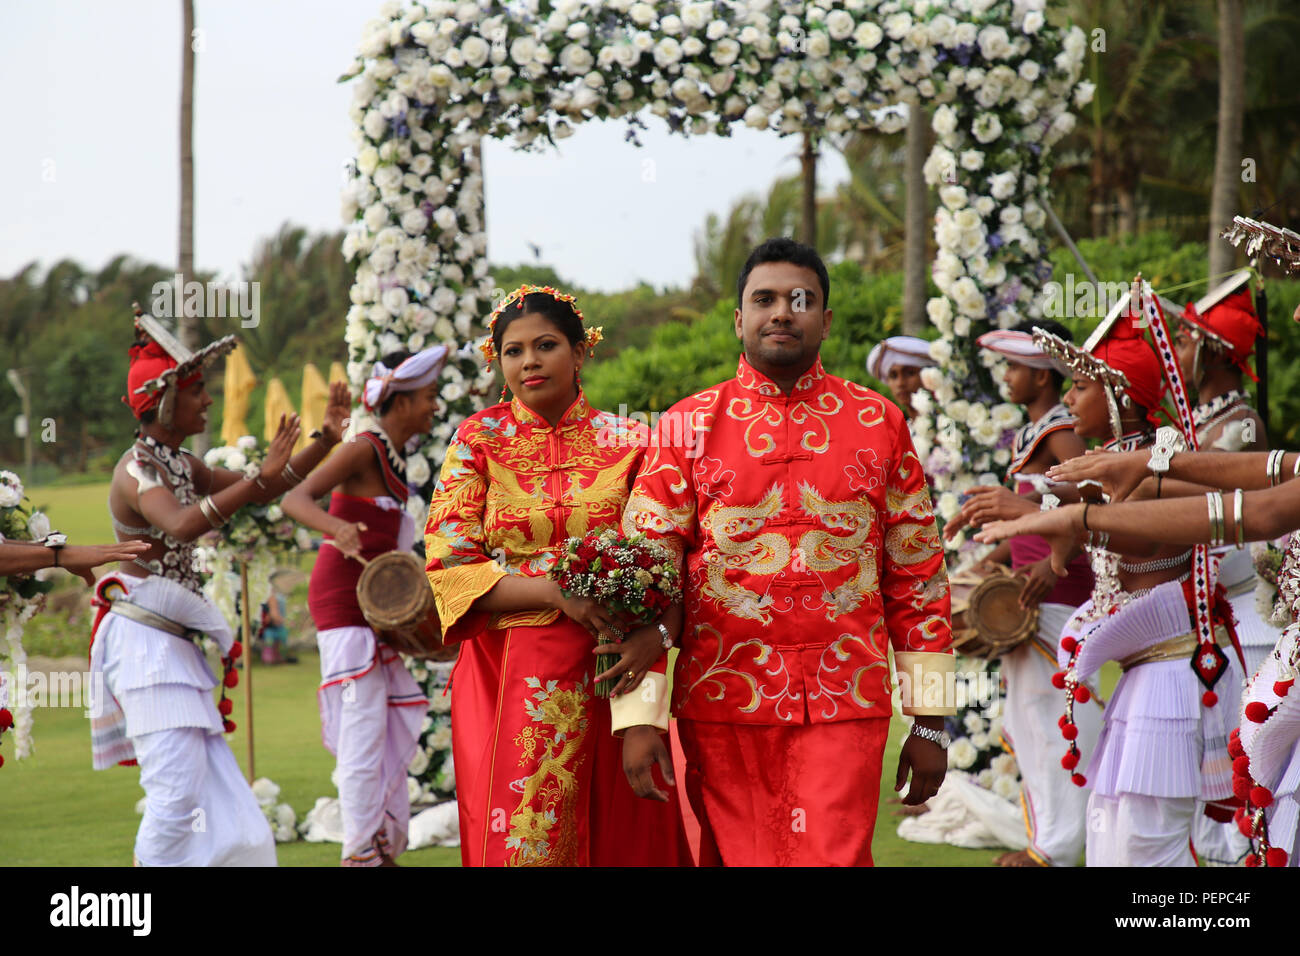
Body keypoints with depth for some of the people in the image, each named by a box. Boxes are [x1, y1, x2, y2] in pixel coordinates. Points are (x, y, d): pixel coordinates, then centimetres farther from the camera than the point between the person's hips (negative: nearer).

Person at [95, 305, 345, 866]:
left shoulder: (181, 466, 15)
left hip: (175, 642, 10)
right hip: (145, 638, -9)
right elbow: (182, 525, -32)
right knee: (178, 790, -15)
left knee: (213, 785, 6)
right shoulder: (136, 470, -12)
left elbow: (257, 494, 21)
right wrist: (260, 478, -39)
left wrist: (325, 442, 11)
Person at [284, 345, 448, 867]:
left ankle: (385, 845, 18)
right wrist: (338, 528, -44)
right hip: (343, 595, -9)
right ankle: (361, 852, -8)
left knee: (398, 720, 10)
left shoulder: (393, 455, 12)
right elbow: (296, 499, -26)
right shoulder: (363, 450, -15)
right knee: (363, 723, -11)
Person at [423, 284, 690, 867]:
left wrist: (653, 633, -17)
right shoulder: (478, 441, 5)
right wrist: (557, 590, -15)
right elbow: (449, 565, -2)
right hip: (508, 677, -1)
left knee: (624, 838, 2)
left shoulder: (625, 444, 6)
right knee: (521, 839, -2)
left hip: (610, 672, 1)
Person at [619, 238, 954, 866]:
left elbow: (918, 575, 8)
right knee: (738, 857, 6)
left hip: (846, 705, 0)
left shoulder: (879, 425, 7)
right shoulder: (688, 428, 4)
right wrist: (639, 718, -7)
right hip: (721, 705, 0)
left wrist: (930, 721, 4)